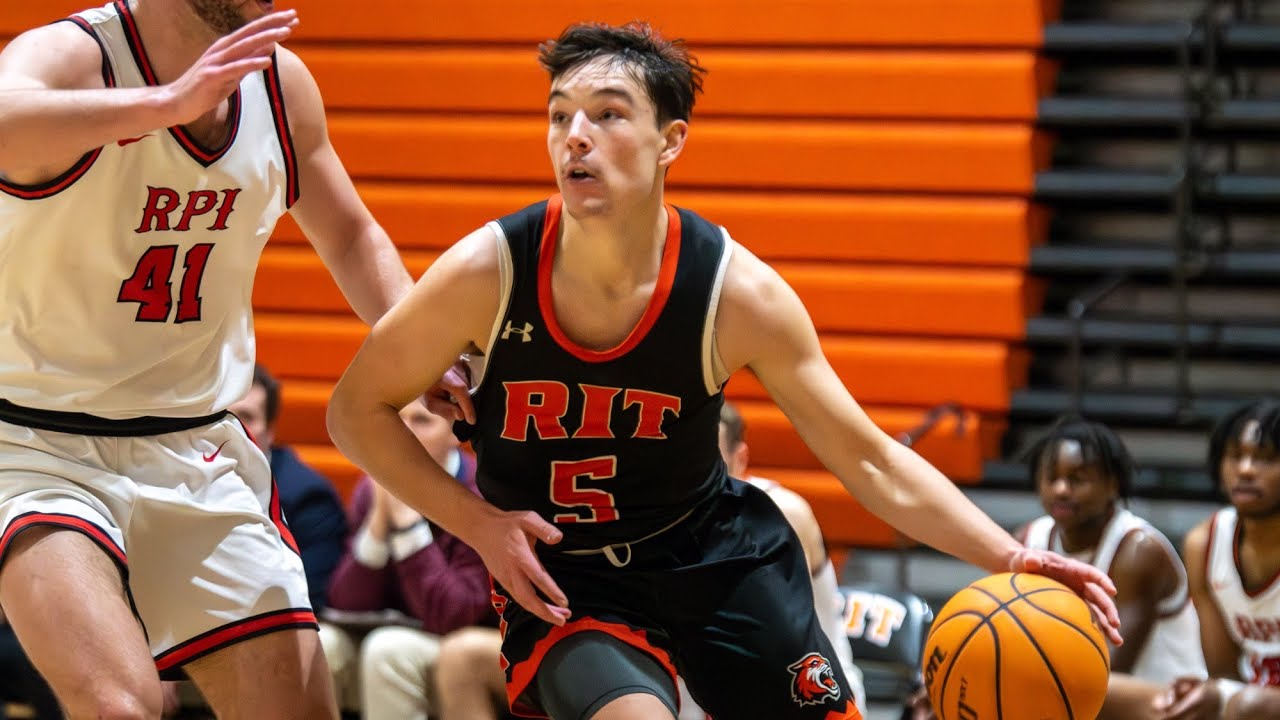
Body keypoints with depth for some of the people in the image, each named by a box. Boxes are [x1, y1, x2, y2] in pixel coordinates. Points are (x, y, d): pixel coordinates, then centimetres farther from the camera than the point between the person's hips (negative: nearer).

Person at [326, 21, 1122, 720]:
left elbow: (870, 460, -11)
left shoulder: (737, 291, -19)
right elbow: (358, 407, -6)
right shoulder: (487, 272, -20)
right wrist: (478, 523, -18)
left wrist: (1009, 557, -23)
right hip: (559, 576, -2)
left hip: (716, 552, 2)